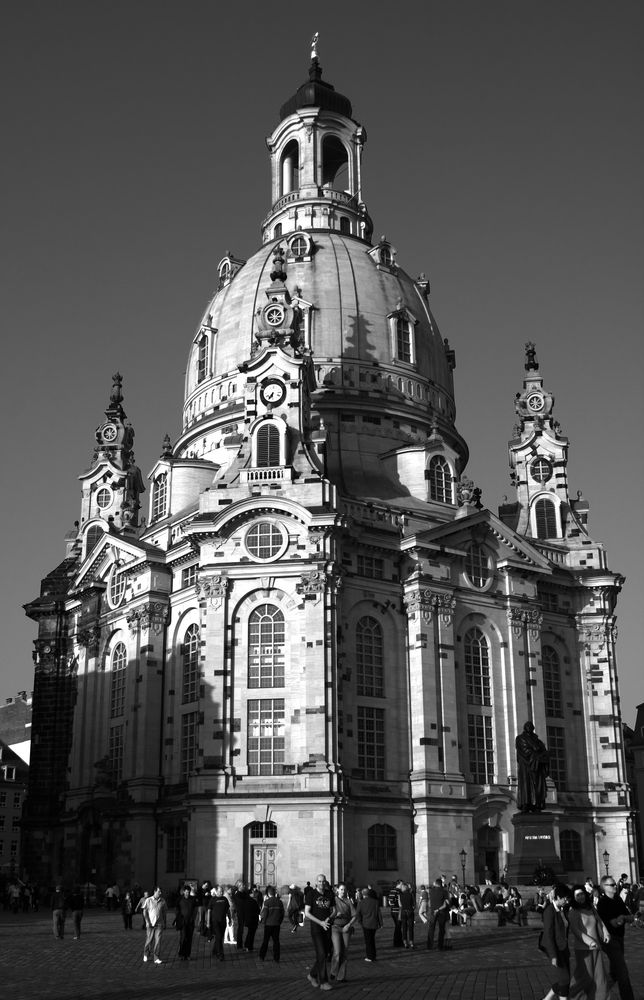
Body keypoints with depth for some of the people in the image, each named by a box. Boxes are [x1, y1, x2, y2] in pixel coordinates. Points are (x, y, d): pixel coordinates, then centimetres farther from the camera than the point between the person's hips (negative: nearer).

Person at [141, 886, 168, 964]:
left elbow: (165, 913, 12)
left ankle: (156, 958, -2)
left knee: (158, 941, -6)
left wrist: (165, 923, 10)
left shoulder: (163, 901, 5)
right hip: (150, 924, -1)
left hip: (159, 924, 1)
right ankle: (146, 954, 32)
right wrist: (147, 922, -8)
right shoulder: (148, 900, -2)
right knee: (149, 940, 6)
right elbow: (144, 911, 0)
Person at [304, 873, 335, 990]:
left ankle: (312, 975, 29)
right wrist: (320, 922, -18)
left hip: (327, 928, 5)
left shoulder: (330, 895, 7)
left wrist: (329, 918, -13)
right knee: (321, 955, -11)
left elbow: (334, 911, 10)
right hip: (316, 928, -5)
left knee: (323, 954, 9)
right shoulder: (311, 894, -6)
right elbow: (307, 913, -10)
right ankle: (323, 982, -5)